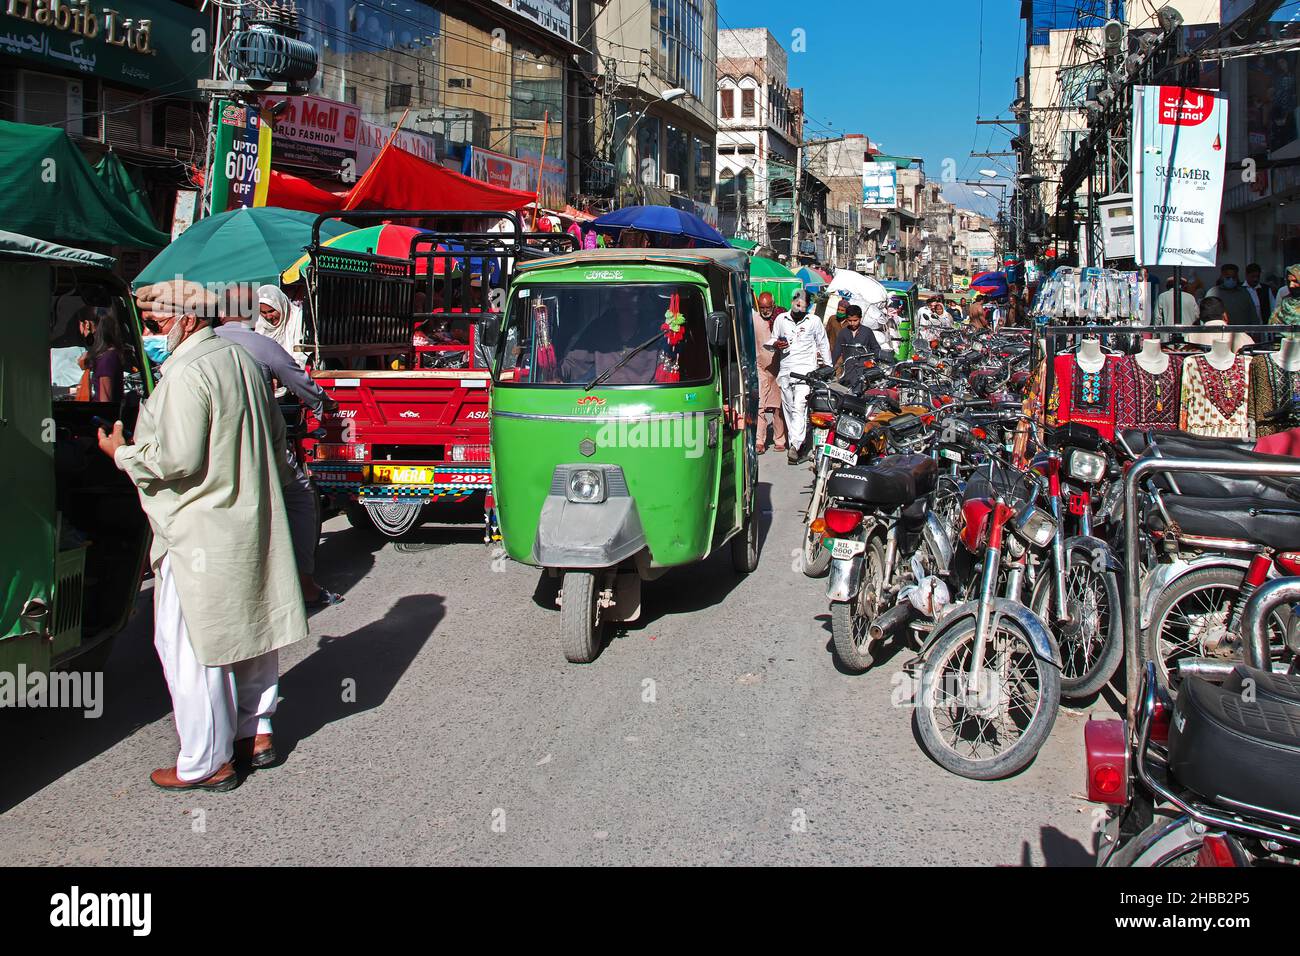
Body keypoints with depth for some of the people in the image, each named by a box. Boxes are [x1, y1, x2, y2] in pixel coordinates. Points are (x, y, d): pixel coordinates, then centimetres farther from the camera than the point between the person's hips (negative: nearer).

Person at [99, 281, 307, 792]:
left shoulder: (186, 374, -19)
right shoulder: (240, 358, 9)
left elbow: (176, 461, -22)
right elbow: (275, 433, 17)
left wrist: (122, 452, -5)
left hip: (201, 534, -9)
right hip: (252, 521, 9)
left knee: (189, 645, 0)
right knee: (248, 629, 18)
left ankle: (206, 762, 8)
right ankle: (256, 732, 29)